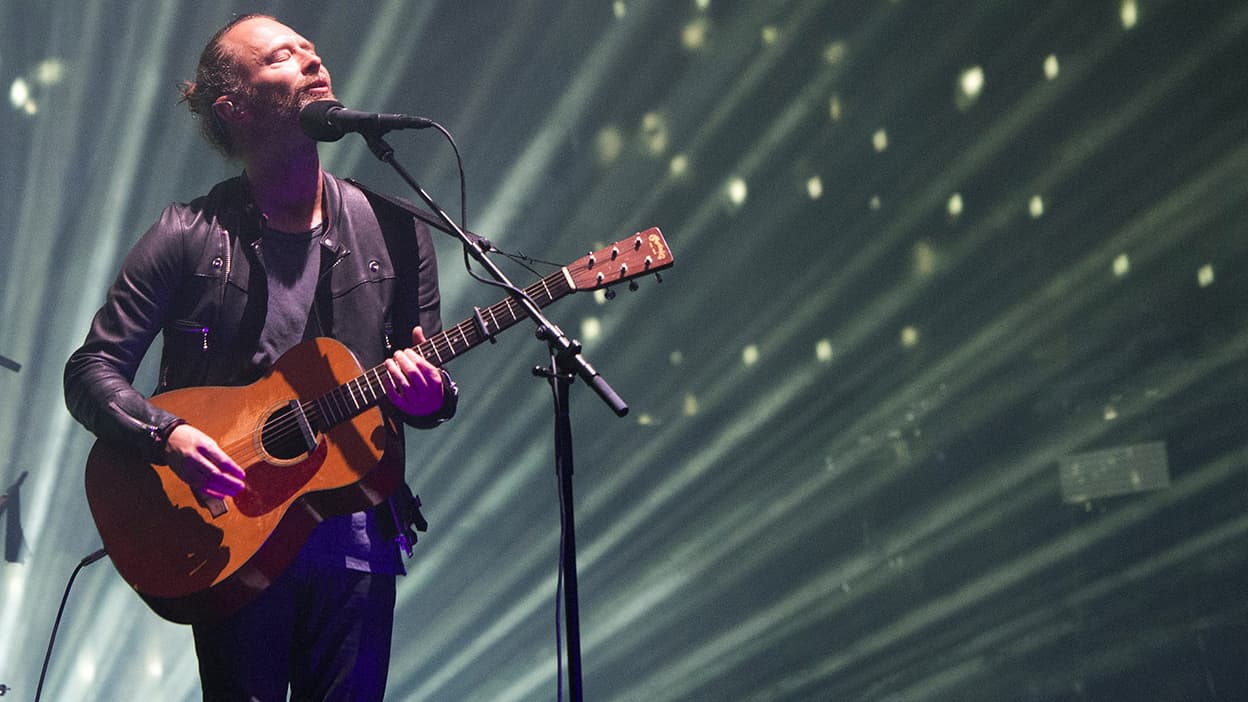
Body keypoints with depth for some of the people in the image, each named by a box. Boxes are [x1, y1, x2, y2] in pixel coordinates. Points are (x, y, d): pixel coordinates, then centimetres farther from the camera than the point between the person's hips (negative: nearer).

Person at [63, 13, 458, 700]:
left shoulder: (394, 233, 6)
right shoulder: (188, 238, -1)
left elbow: (433, 389, 11)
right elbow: (91, 370, -2)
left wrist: (427, 398, -13)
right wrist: (167, 436, -20)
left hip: (356, 534, 2)